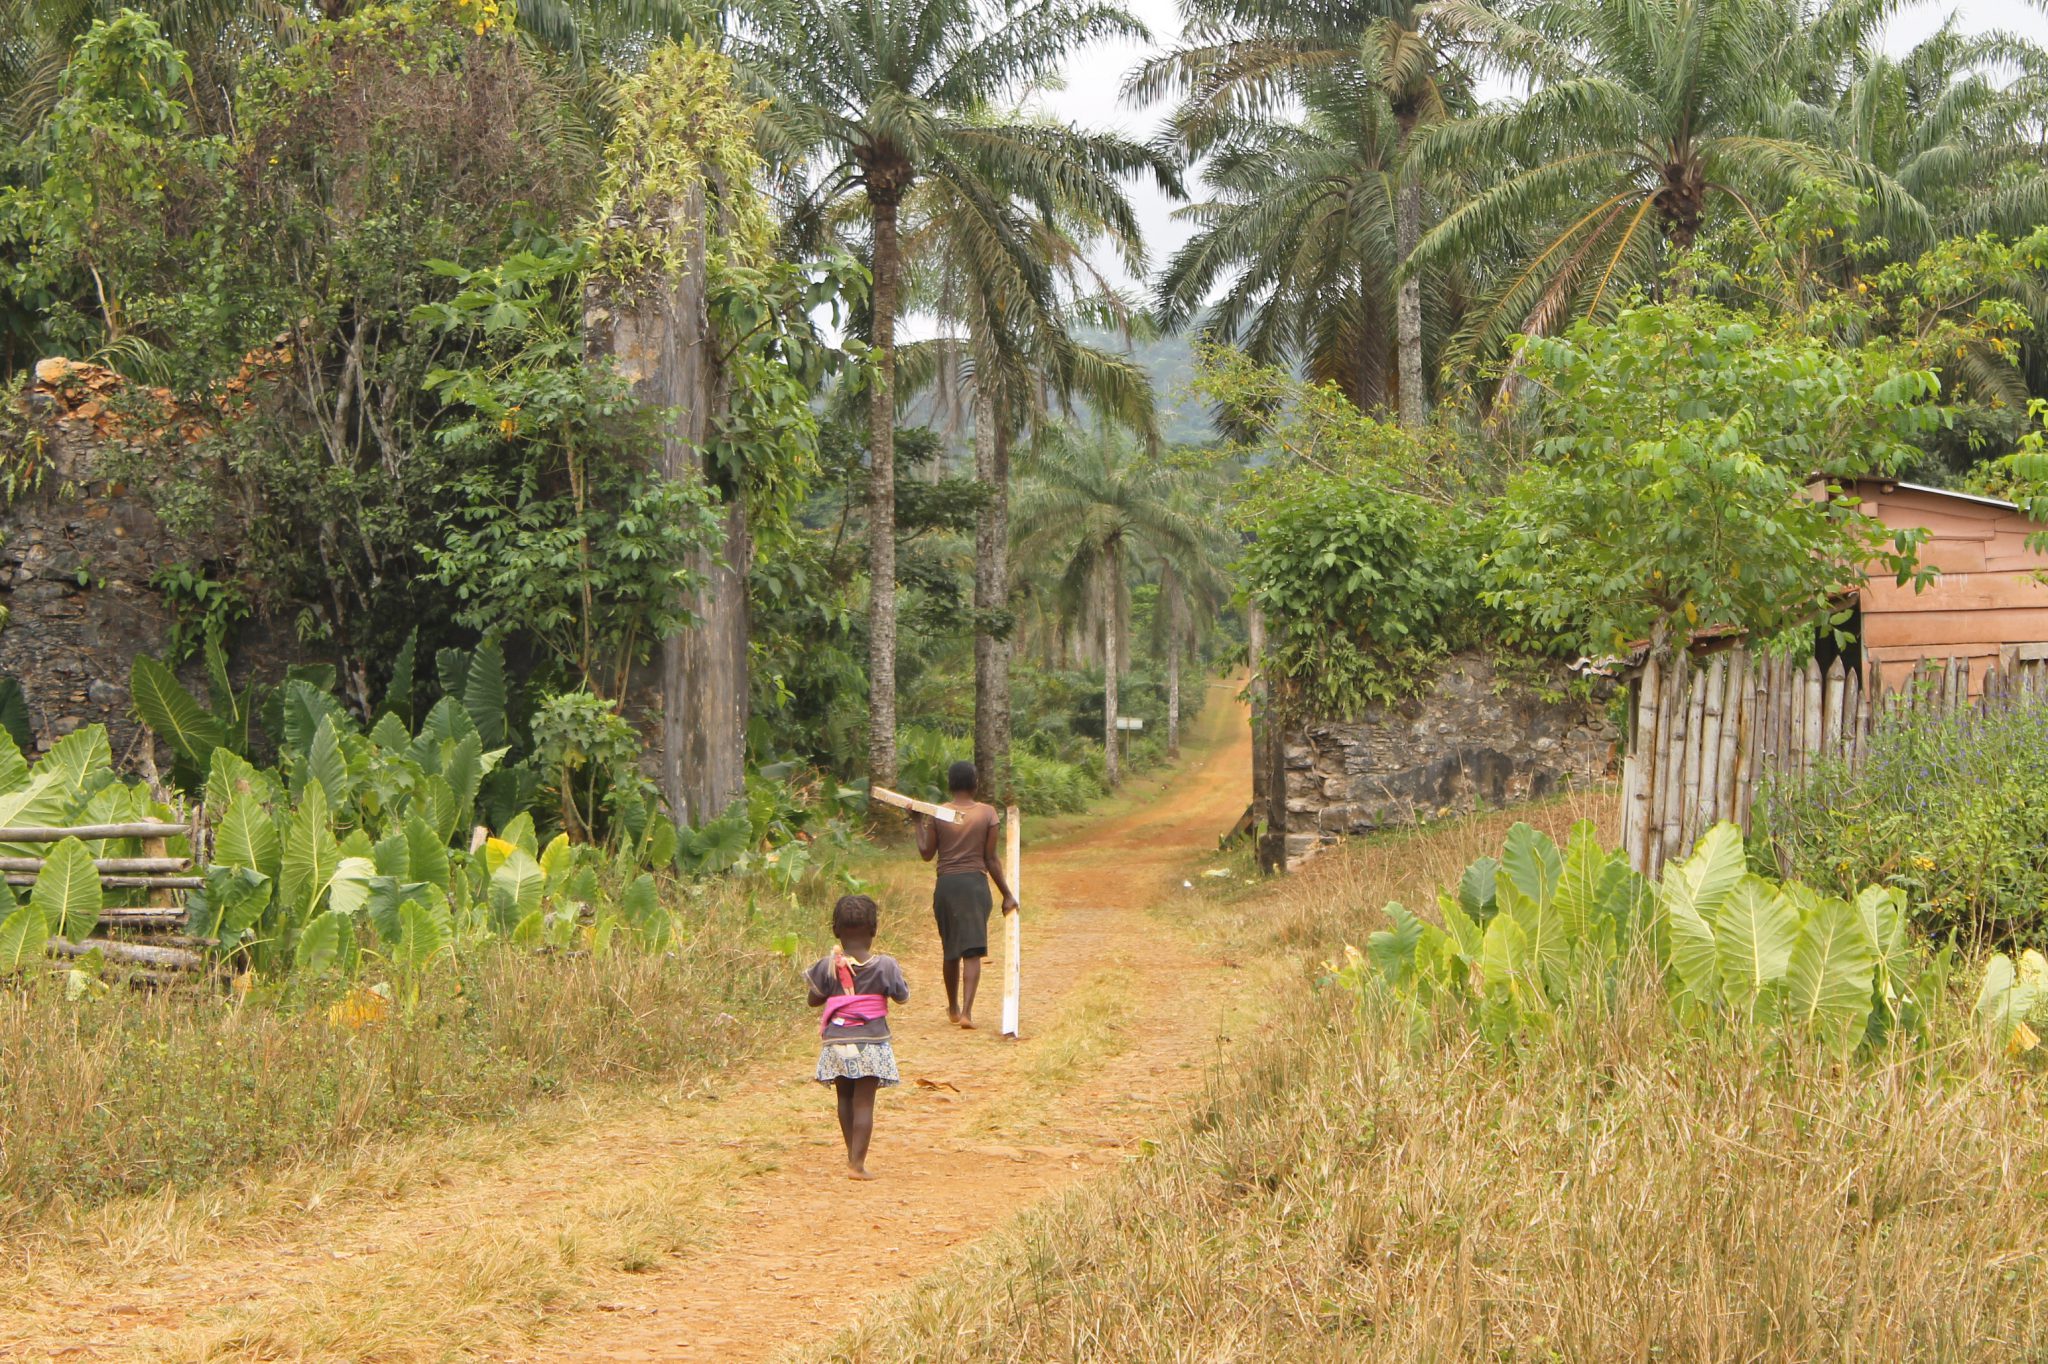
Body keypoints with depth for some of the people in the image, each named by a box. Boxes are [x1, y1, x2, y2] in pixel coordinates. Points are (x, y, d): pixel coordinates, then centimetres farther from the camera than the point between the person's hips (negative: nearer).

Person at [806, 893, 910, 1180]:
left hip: (836, 1044, 2)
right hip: (871, 1044, -2)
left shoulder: (827, 966, -5)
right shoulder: (885, 965, -8)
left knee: (845, 1099, 19)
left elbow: (814, 1000, 4)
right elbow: (903, 997, 3)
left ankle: (852, 1154, 30)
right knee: (864, 1103, 0)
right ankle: (857, 1164, -4)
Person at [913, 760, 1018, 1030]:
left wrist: (918, 822, 16)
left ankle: (953, 1008, 30)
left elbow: (926, 853, 4)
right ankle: (966, 1011, -19)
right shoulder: (987, 813, -3)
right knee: (972, 951, -5)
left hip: (946, 885, 2)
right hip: (976, 883, -2)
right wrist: (1007, 894, 4)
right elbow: (990, 859, -3)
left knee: (951, 950, 17)